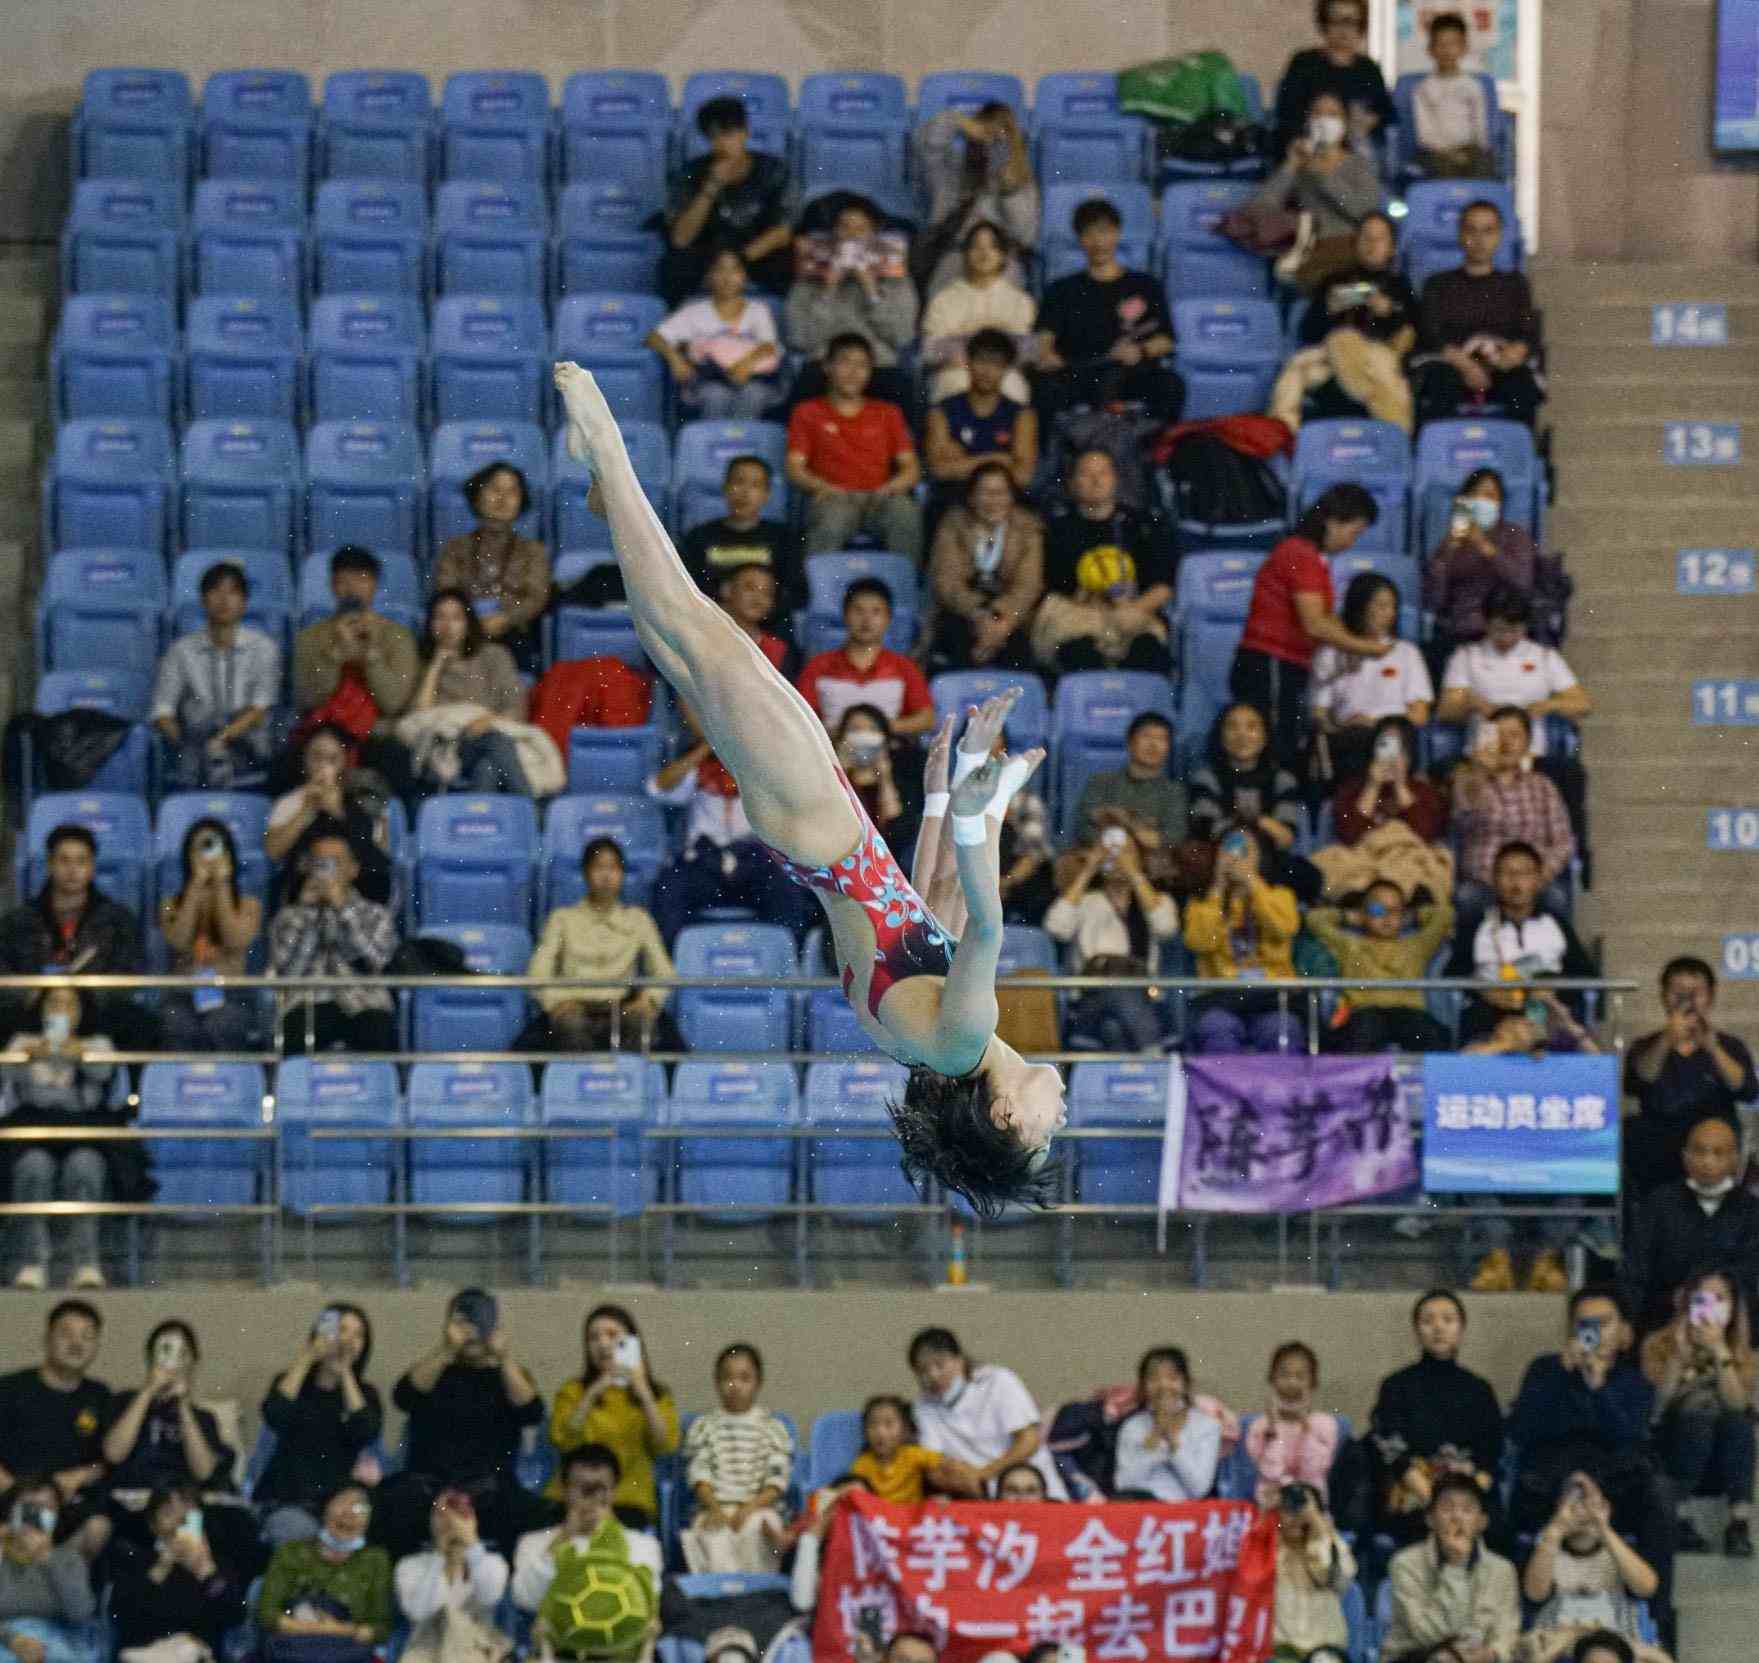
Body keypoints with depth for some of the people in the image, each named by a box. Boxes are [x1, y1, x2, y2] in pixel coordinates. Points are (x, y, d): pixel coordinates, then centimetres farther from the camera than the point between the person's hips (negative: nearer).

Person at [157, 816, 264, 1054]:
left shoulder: (248, 905, 15)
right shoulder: (172, 905, 18)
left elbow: (236, 941, -5)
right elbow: (179, 941, -3)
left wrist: (221, 885, 3)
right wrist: (196, 886, 1)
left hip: (232, 997, 0)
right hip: (182, 995, 0)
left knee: (222, 1025, -38)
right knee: (180, 1026, -37)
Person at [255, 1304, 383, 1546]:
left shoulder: (365, 1393, 15)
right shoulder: (291, 1381, 12)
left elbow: (366, 1434, -6)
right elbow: (275, 1419, -10)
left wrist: (345, 1374, -1)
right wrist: (304, 1361, -5)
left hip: (337, 1501, 1)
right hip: (287, 1498, -1)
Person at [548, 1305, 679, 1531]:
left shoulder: (657, 1395, 14)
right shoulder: (573, 1392, 15)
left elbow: (666, 1445, -3)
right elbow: (562, 1440, -3)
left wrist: (643, 1391, -9)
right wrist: (592, 1395, -10)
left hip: (630, 1504, 1)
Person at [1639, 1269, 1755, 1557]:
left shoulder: (1740, 1352, 4)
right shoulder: (1659, 1345, -3)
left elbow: (1737, 1406, -14)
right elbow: (1656, 1405, -17)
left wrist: (1720, 1351, -20)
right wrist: (1679, 1355, -24)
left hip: (1720, 1467, 2)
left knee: (1738, 1422, -28)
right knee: (1698, 1415, -31)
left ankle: (1740, 1522, -33)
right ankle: (1676, 1520, -28)